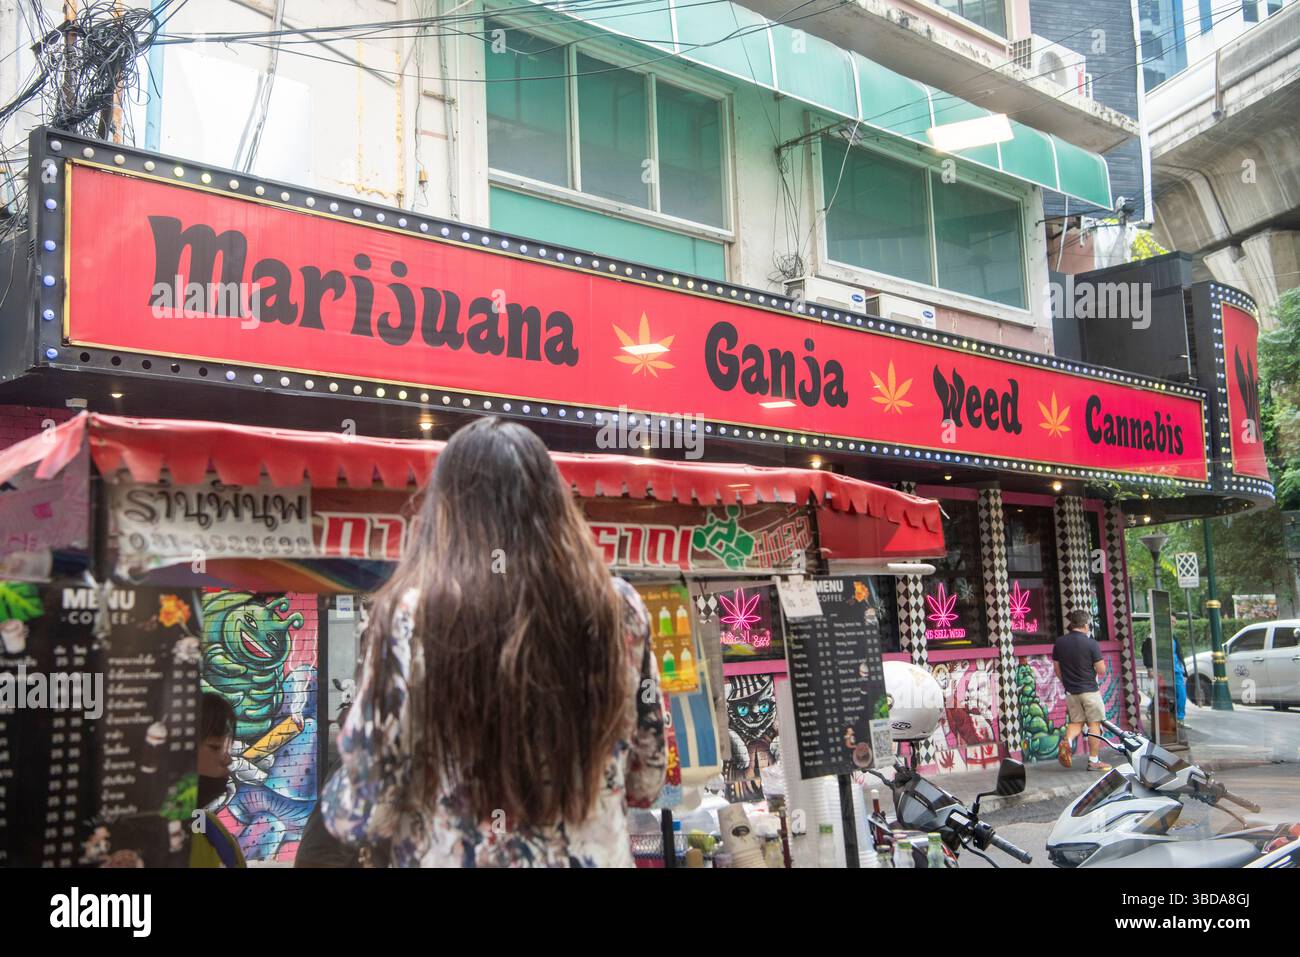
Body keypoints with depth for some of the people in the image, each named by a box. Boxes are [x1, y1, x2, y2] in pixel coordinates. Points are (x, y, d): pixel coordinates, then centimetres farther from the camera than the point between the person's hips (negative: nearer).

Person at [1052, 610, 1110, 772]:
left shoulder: (1059, 643, 2)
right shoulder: (1091, 643, -13)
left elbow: (1057, 669, 9)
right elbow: (1101, 670, -12)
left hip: (1070, 691, 4)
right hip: (1089, 690, -4)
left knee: (1076, 722, 16)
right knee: (1094, 723, 6)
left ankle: (1067, 741, -12)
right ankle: (1093, 761, 8)